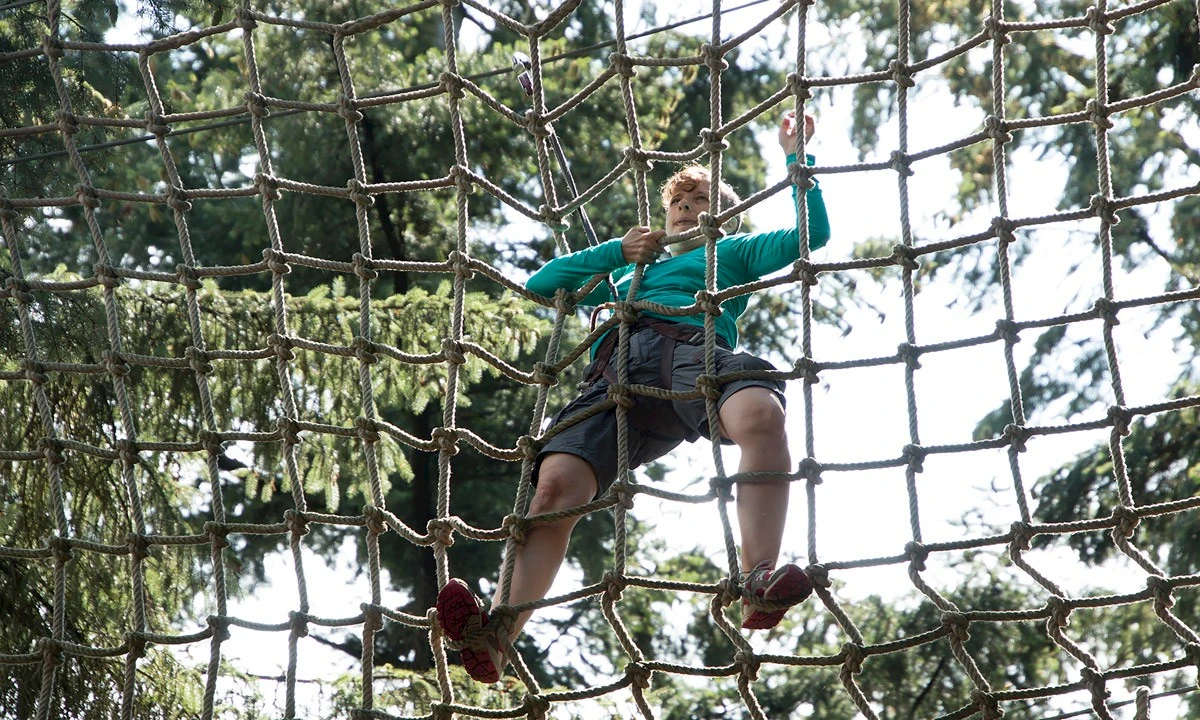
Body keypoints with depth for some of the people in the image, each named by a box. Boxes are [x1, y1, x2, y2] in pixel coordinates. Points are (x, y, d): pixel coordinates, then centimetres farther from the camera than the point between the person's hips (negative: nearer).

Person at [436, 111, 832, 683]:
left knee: (761, 412, -42)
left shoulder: (733, 253, 39)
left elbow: (813, 232, 28)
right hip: (619, 368, 3)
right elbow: (541, 285, 40)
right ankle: (497, 634, -42)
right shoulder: (627, 271, 47)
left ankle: (759, 583, -54)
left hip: (694, 351, -2)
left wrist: (794, 154, 31)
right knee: (557, 482, -28)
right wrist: (619, 250, 30)